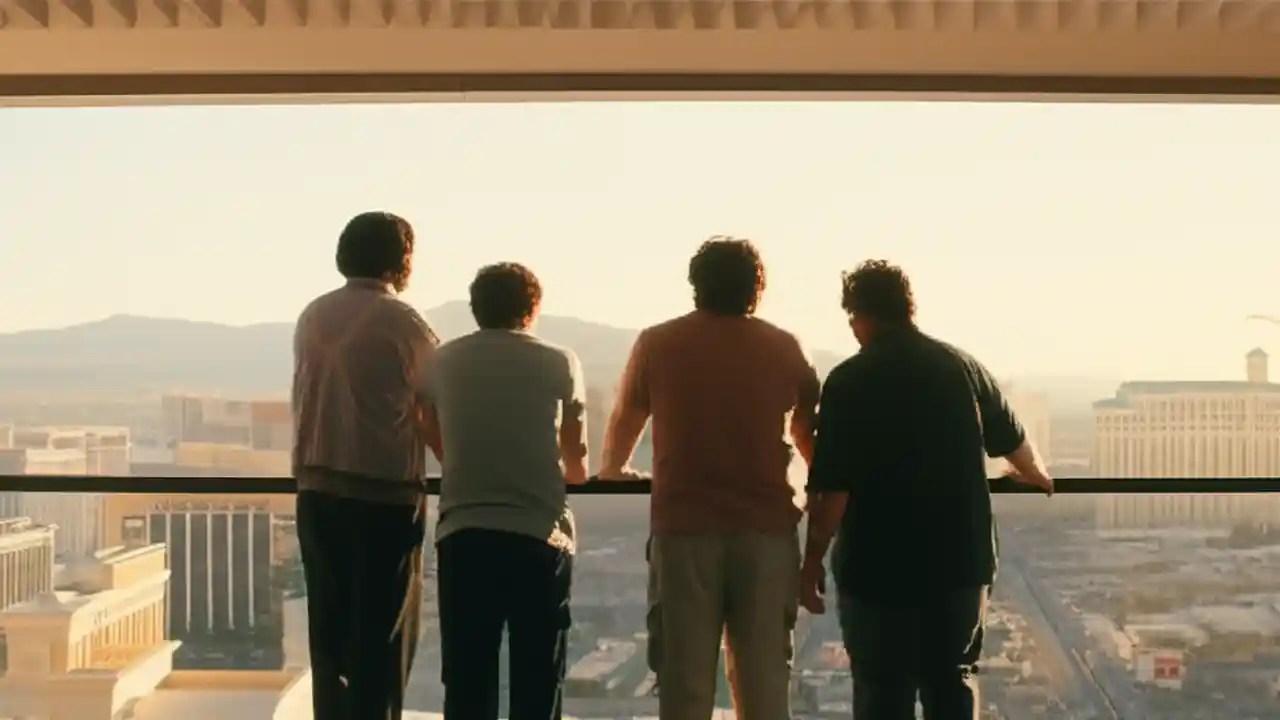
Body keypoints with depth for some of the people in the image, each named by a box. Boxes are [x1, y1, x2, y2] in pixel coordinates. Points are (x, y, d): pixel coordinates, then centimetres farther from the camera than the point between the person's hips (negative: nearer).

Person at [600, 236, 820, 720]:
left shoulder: (658, 344, 5)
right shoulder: (783, 348, 8)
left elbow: (624, 424, 18)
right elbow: (811, 437, 19)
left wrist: (612, 471, 39)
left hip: (685, 529, -1)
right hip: (766, 529, 1)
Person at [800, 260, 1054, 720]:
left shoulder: (850, 380, -12)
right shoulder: (962, 366, 4)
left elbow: (833, 486, -17)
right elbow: (1011, 440, 20)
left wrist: (813, 560, -8)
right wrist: (1036, 475, 41)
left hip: (879, 566, -4)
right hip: (959, 558, 4)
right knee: (952, 681, 14)